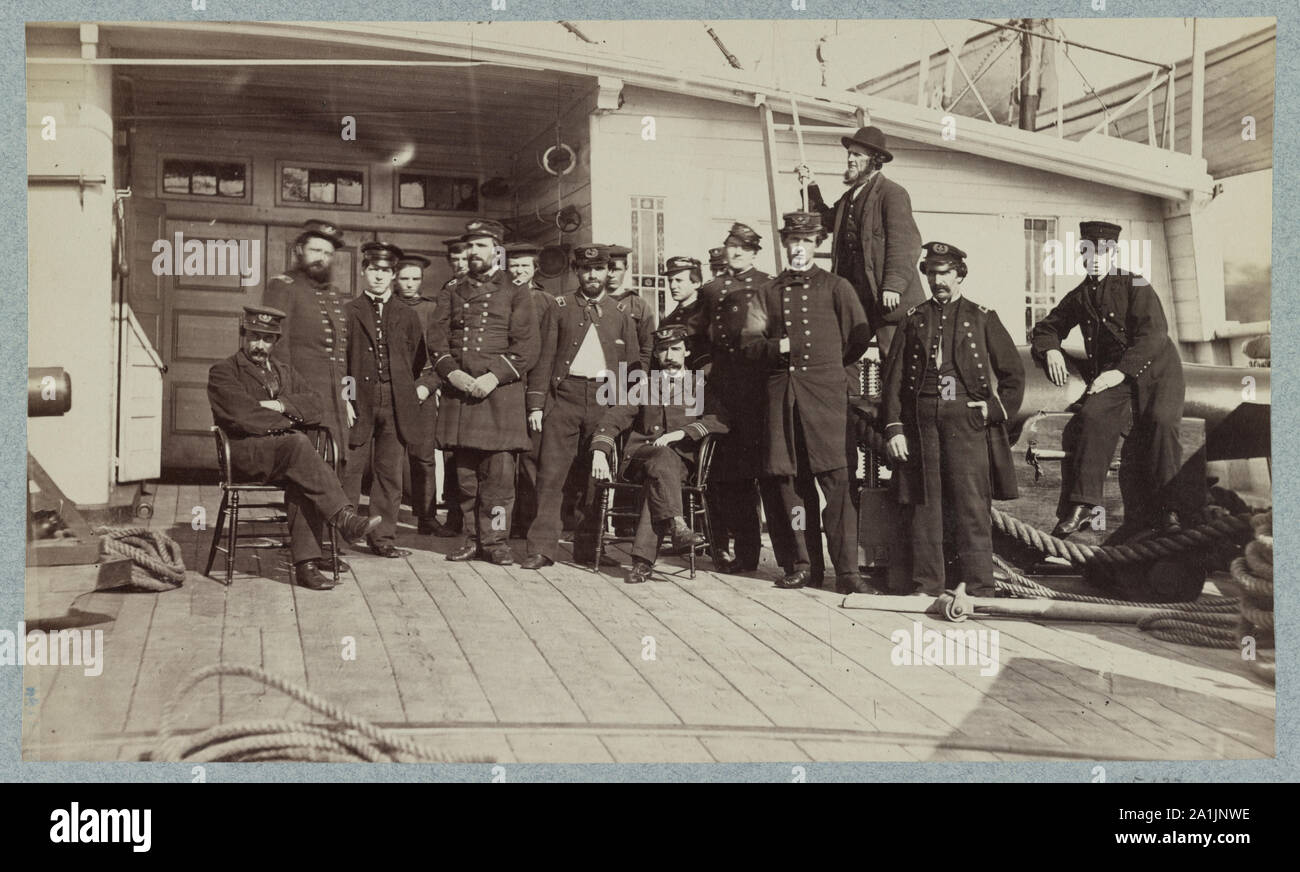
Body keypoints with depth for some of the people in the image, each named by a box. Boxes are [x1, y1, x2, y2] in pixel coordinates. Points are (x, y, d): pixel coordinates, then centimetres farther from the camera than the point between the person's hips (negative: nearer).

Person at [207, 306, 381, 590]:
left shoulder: (286, 372, 26)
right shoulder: (223, 372, 10)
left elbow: (320, 404, 10)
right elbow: (242, 415, -8)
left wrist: (283, 405, -6)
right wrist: (291, 421, -6)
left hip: (286, 450, 4)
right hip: (245, 454, -4)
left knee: (300, 479, -32)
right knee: (298, 443, -34)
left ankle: (306, 561, -36)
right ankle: (344, 517, -41)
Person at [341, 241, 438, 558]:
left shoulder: (407, 316, 14)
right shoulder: (348, 312, 7)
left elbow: (421, 360, 18)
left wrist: (424, 385, 0)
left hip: (397, 405, 2)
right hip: (359, 404, -2)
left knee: (389, 473, 5)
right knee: (349, 470, -2)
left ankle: (384, 538, 12)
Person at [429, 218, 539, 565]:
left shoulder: (516, 293, 8)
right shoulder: (451, 292, 17)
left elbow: (527, 347, -1)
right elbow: (437, 340, 10)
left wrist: (494, 377, -12)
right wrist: (452, 373, -8)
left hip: (501, 391, -3)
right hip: (458, 391, 3)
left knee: (499, 468, -7)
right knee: (464, 469, 3)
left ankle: (495, 539, 1)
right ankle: (473, 537, 12)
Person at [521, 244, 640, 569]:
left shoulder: (621, 312, 13)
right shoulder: (560, 308, 10)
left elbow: (633, 363, 12)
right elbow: (544, 357, 6)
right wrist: (536, 404, -3)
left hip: (606, 399, 1)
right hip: (564, 395, -1)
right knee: (551, 473, -7)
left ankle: (588, 548, 13)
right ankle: (542, 547, -5)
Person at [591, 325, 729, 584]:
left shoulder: (700, 385, 17)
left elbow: (720, 420, -2)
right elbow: (614, 417, 11)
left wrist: (682, 432, -16)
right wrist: (599, 452, -7)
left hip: (682, 461, -1)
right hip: (641, 454, 1)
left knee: (658, 479, -36)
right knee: (663, 457, -36)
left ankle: (643, 559, -44)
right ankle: (677, 525, -54)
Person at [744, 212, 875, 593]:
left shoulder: (835, 287, 9)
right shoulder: (769, 291, 16)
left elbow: (860, 334, 6)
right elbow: (752, 343, 15)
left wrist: (830, 365, 12)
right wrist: (776, 347, -4)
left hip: (824, 392, -3)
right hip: (781, 393, 3)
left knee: (835, 478, -10)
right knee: (790, 479, 3)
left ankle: (846, 570, -9)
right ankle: (802, 563, 13)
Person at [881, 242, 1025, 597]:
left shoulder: (982, 318, 10)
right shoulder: (913, 319, 15)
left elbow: (1014, 372, 13)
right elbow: (893, 378, 9)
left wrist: (997, 411, 1)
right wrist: (893, 428, 0)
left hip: (968, 421, -2)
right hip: (921, 422, 2)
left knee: (973, 505, -5)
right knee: (923, 505, 1)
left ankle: (978, 589, 0)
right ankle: (926, 586, 8)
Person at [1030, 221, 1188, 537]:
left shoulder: (1135, 285, -1)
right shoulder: (1079, 297, 14)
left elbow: (1154, 333, -13)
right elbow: (1046, 327, 26)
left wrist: (1120, 371, -22)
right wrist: (1051, 351, 1)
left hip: (1155, 369, -3)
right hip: (1112, 374, 3)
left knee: (1160, 421, -29)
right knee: (1092, 416, -26)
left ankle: (1170, 508, -20)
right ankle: (1083, 505, -28)